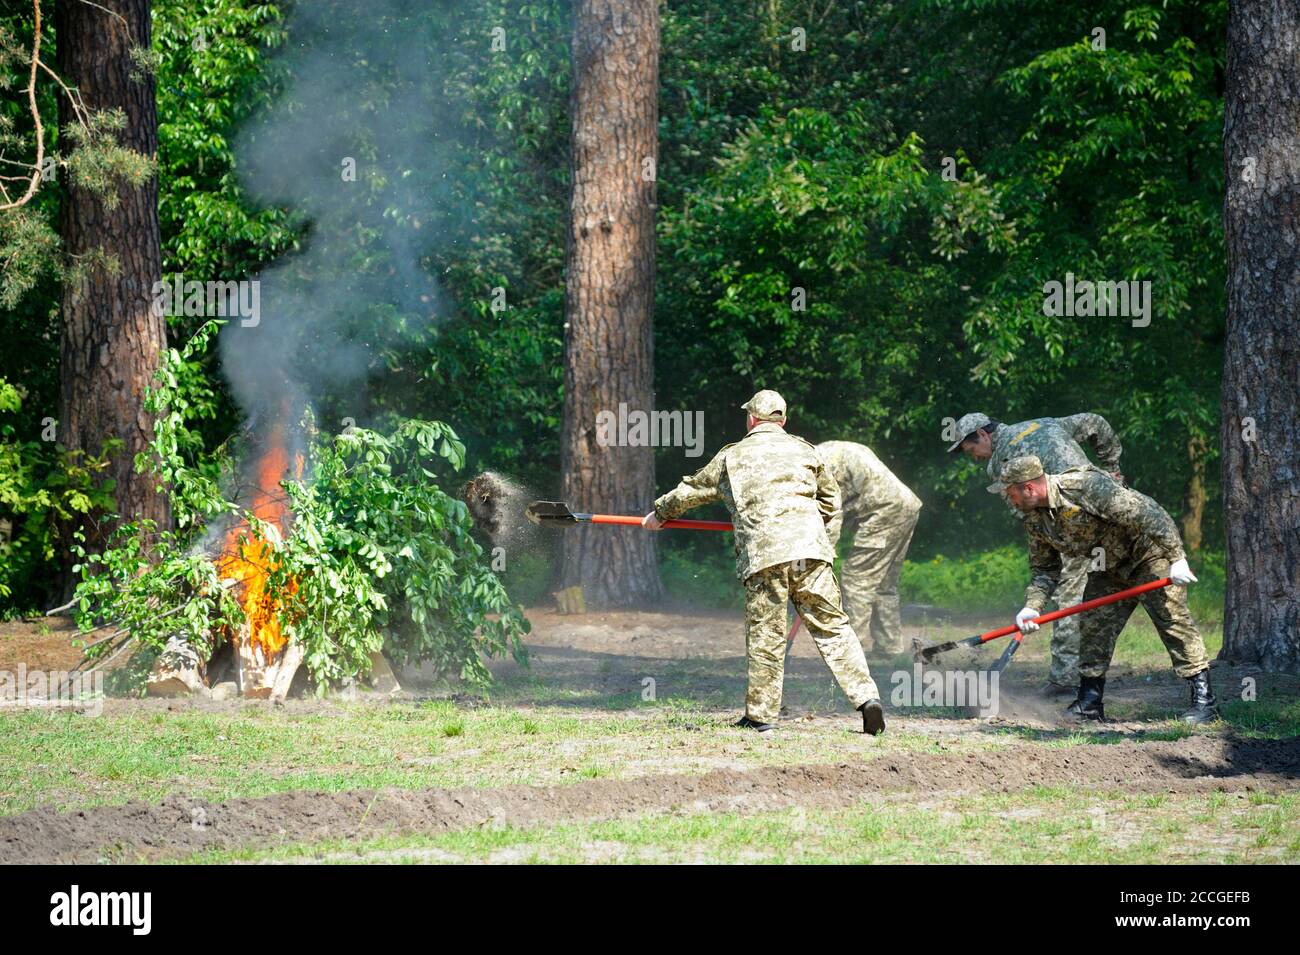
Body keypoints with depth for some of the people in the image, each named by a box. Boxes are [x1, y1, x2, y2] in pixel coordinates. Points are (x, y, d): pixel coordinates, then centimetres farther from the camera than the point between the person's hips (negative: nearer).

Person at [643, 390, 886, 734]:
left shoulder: (732, 457, 15)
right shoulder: (803, 451, 18)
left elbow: (692, 489, 28)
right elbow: (831, 500, 26)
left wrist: (659, 513, 45)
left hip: (763, 553, -2)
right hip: (811, 550, 2)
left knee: (765, 635, 4)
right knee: (832, 627, 3)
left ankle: (760, 714, 8)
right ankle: (866, 696, -6)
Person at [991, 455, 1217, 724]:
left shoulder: (1087, 487, -32)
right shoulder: (1035, 519, -5)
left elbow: (1149, 515, -31)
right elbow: (1044, 569, 6)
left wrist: (1176, 559, -31)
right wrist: (1032, 606, -11)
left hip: (1150, 552, -8)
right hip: (1110, 567, 8)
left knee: (1171, 617, -15)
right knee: (1093, 624, 1)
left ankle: (1204, 699, -15)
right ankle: (1090, 703, 10)